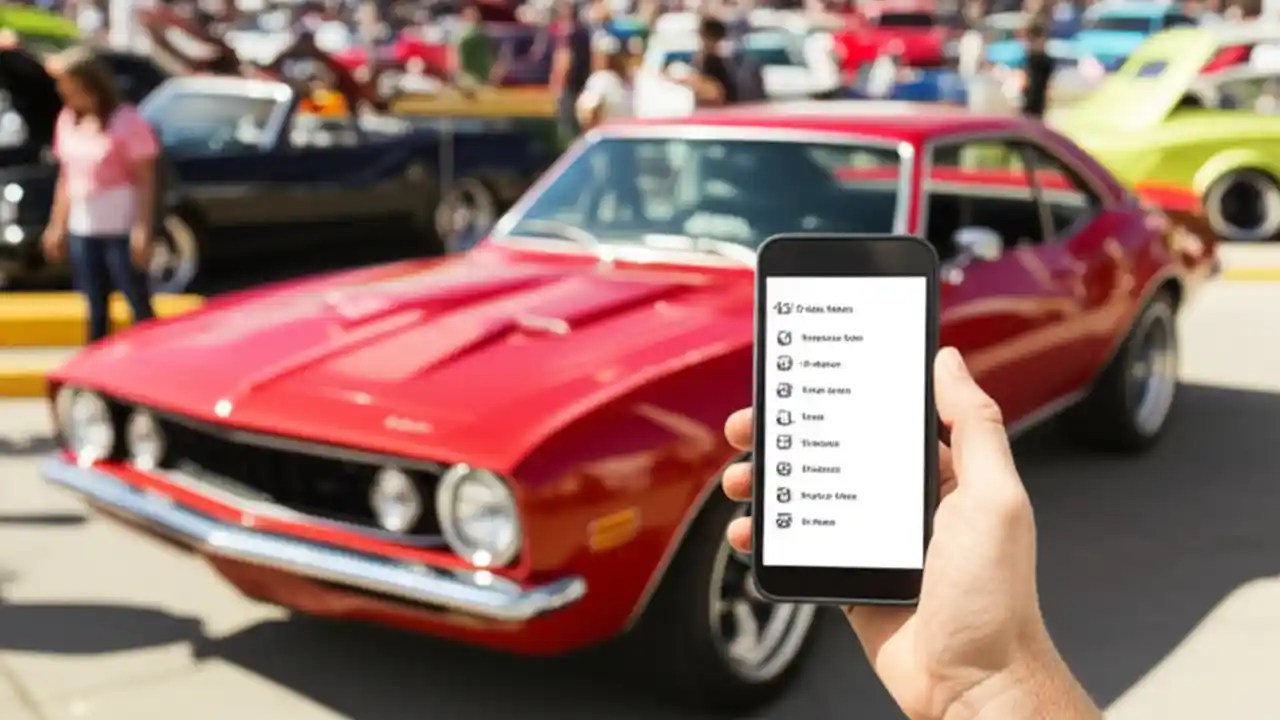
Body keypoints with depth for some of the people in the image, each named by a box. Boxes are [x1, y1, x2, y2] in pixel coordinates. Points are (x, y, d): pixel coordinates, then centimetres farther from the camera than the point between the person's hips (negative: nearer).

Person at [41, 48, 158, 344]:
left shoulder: (126, 121, -10)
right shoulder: (67, 120, 9)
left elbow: (146, 180, -11)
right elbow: (66, 177, 16)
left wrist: (143, 230, -17)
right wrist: (57, 226, 14)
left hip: (121, 229, -6)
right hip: (81, 229, 6)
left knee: (138, 303, 1)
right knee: (95, 309, 12)